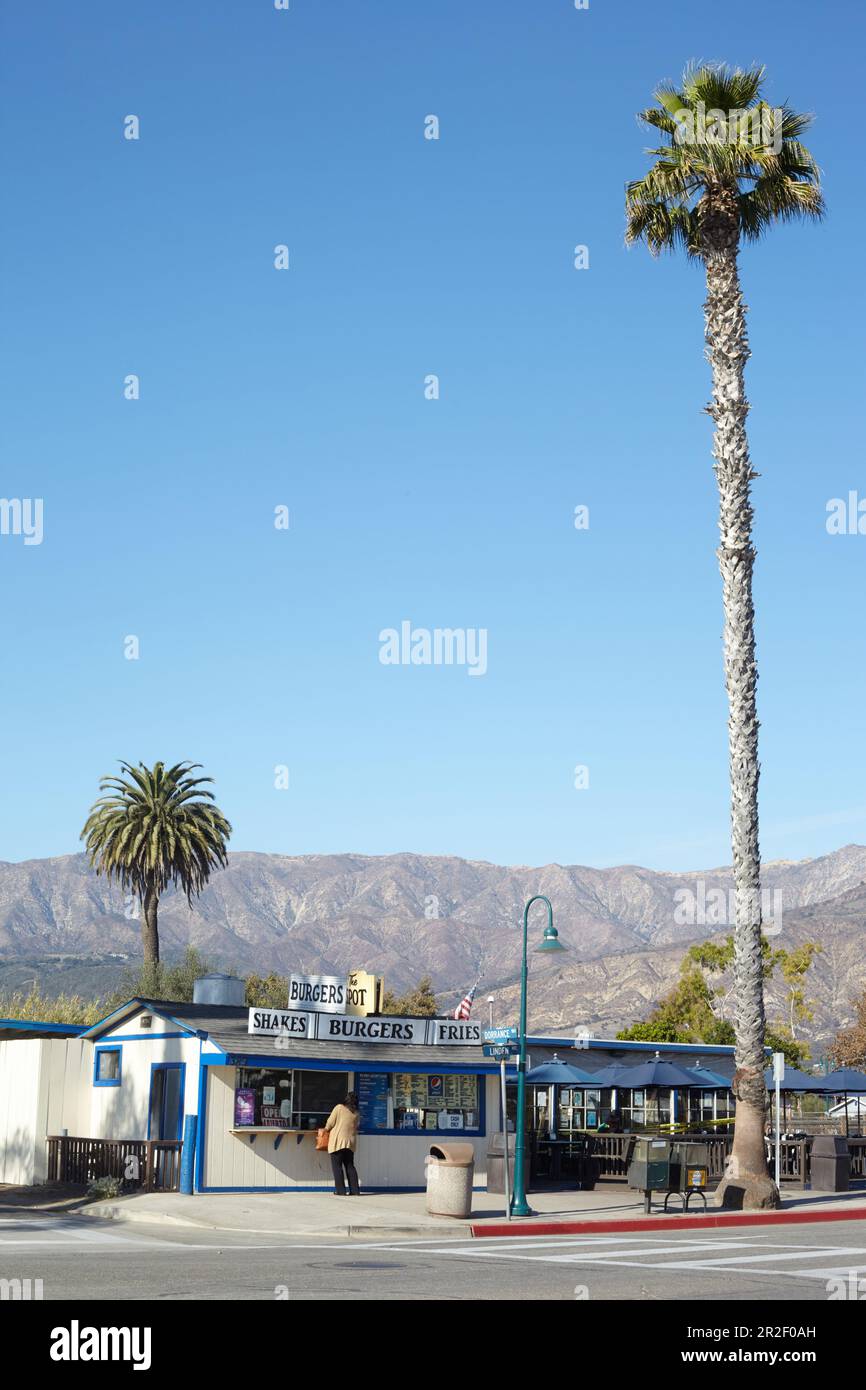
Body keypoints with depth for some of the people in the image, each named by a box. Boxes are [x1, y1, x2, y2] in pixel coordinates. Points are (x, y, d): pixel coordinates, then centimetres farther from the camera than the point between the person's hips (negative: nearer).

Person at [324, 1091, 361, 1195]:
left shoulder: (339, 1108, -4)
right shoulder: (357, 1113, 8)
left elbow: (330, 1123, -3)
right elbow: (356, 1126, 12)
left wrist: (326, 1129, 16)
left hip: (337, 1141, -4)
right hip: (350, 1142, 4)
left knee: (337, 1165, 1)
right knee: (350, 1166, 11)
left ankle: (340, 1190, -3)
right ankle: (355, 1190, 5)